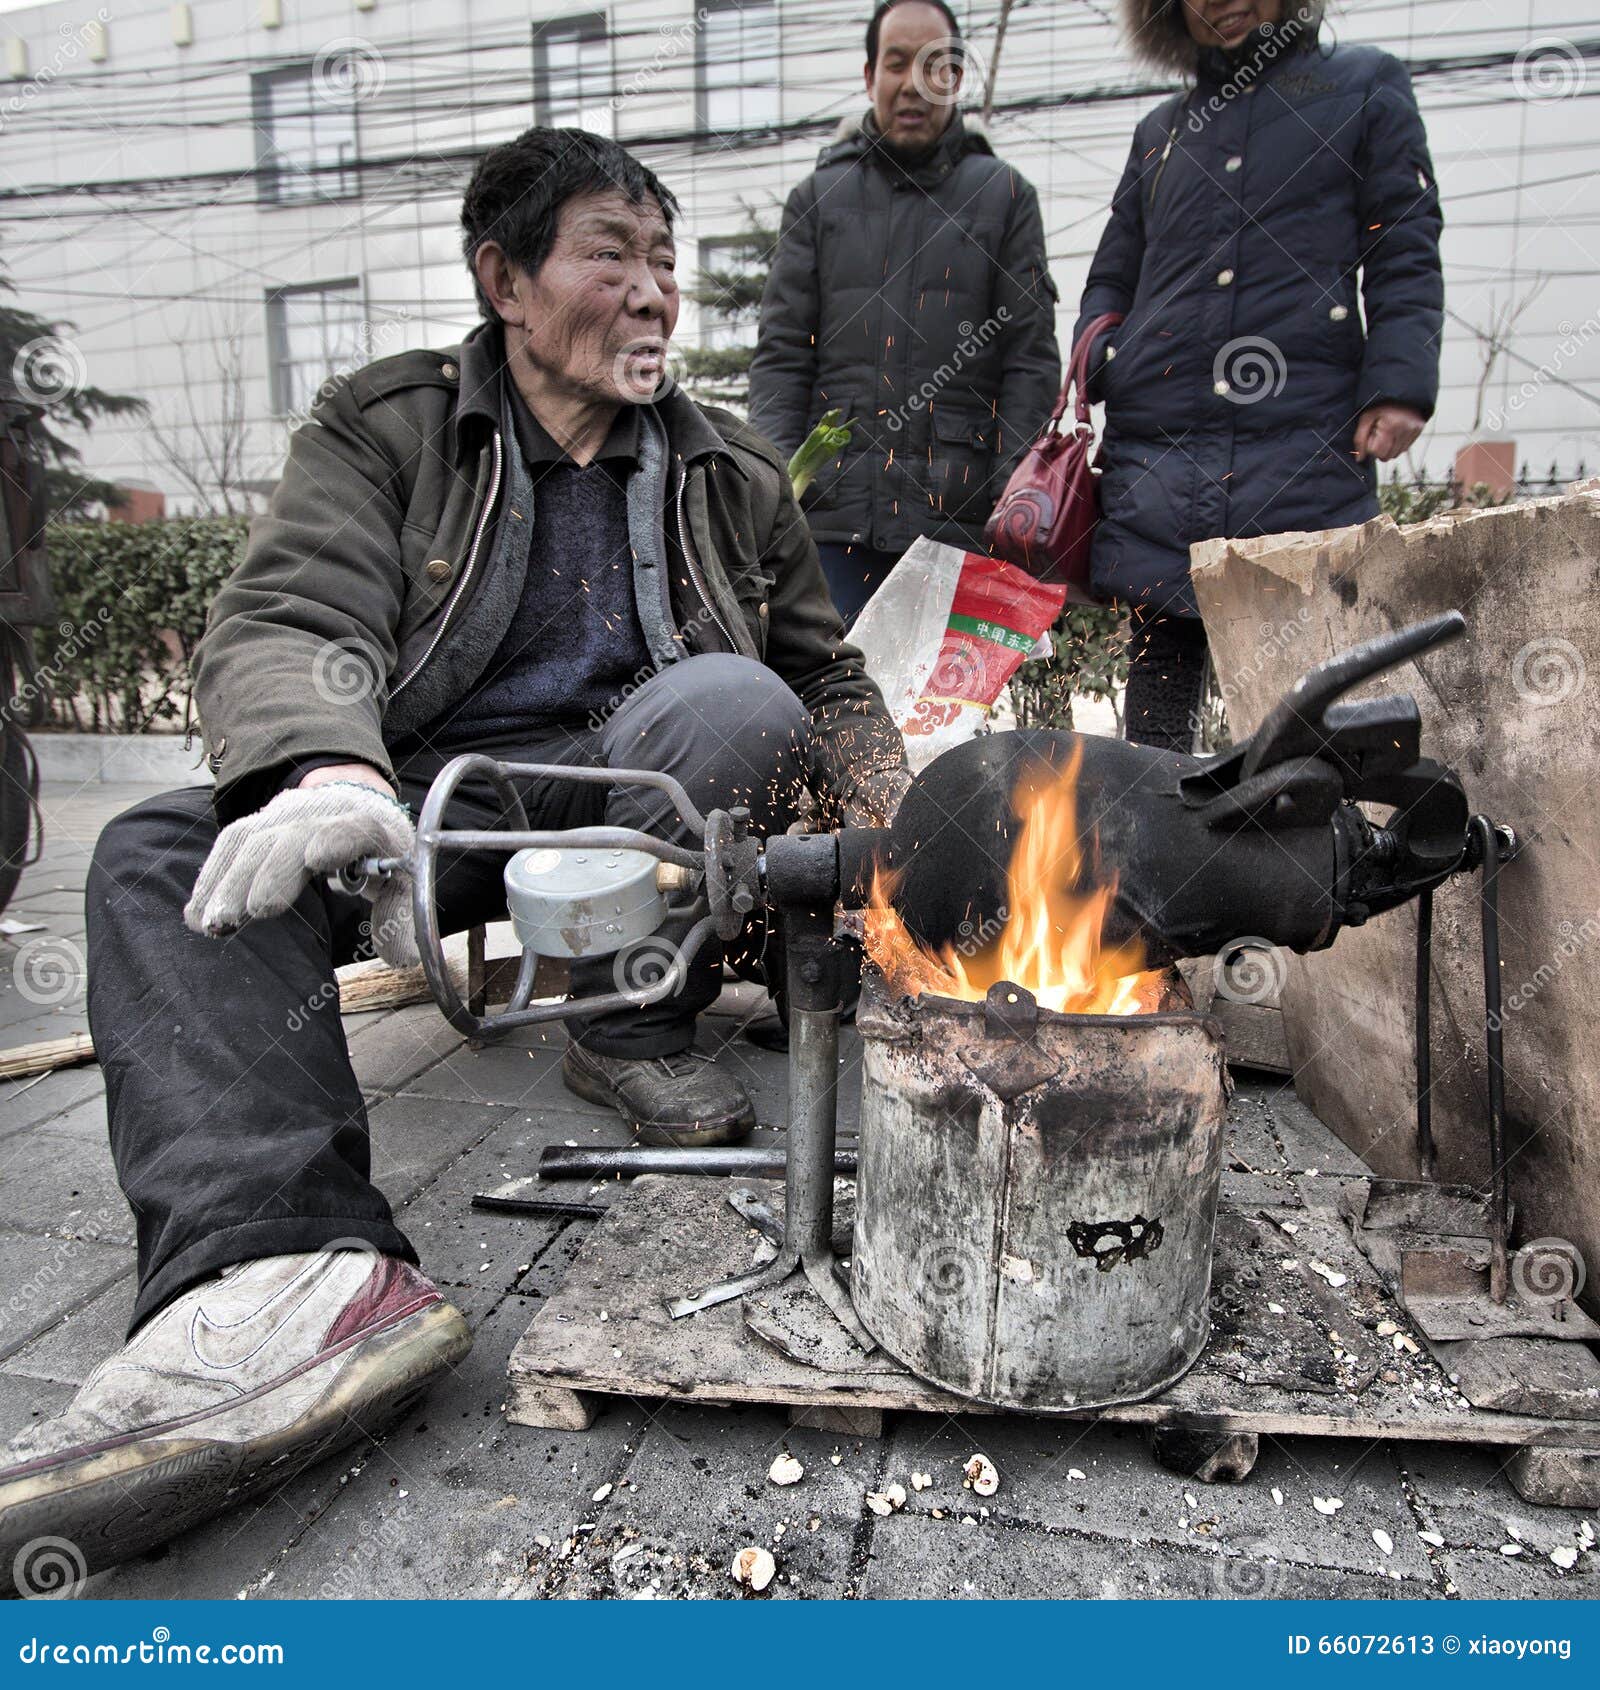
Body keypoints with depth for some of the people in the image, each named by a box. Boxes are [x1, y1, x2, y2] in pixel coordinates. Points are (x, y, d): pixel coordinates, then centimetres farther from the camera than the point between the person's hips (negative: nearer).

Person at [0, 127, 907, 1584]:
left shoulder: (734, 475, 13)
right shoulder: (383, 429, 5)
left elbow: (830, 677, 17)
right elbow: (287, 623, -13)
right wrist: (334, 776, -37)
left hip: (628, 786, 1)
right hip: (424, 805, 0)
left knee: (736, 696, -30)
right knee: (168, 855, -25)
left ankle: (637, 1031, -14)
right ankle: (296, 1276, -46)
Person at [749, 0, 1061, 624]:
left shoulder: (1005, 196, 13)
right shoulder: (817, 198, 16)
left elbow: (1032, 358, 6)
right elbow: (780, 354, 11)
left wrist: (1016, 495, -6)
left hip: (957, 516, 0)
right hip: (834, 508, 1)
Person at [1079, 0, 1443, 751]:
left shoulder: (1367, 85, 17)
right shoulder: (1160, 132, 25)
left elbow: (1404, 254, 8)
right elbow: (1113, 278, 26)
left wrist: (1399, 386, -6)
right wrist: (1088, 371, 6)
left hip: (1306, 441, -2)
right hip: (1156, 439, 3)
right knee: (1159, 649, -1)